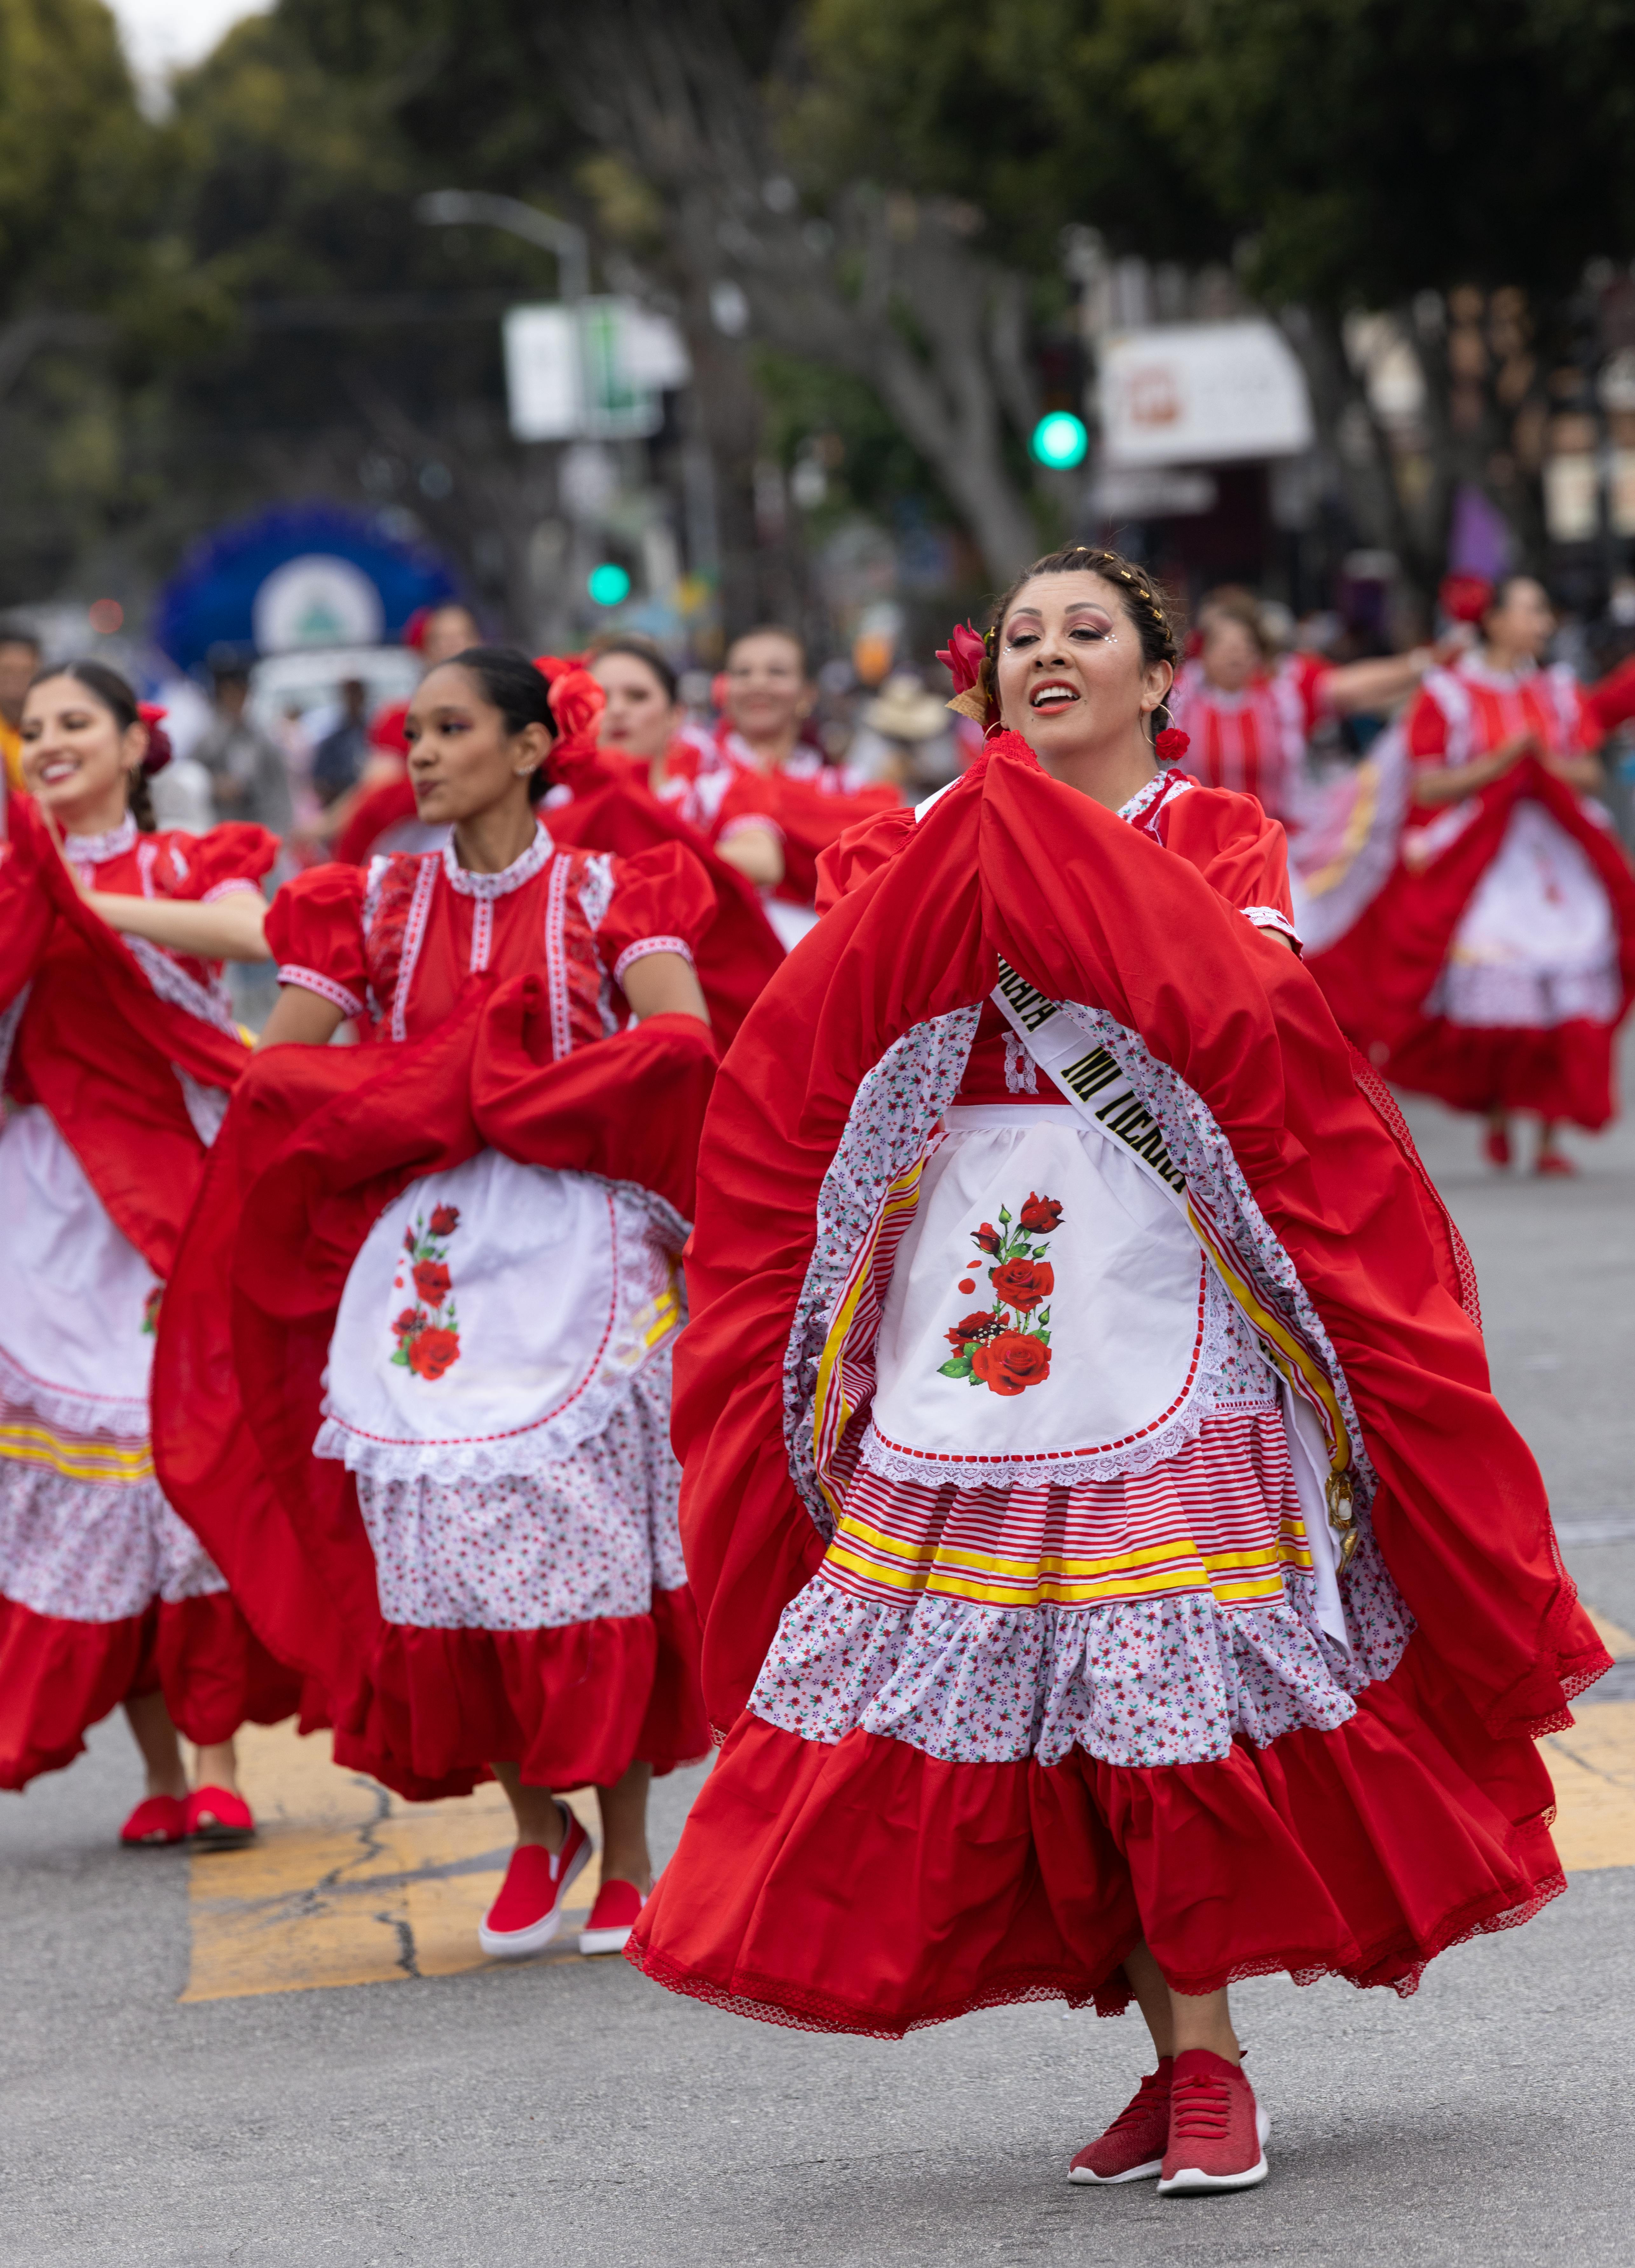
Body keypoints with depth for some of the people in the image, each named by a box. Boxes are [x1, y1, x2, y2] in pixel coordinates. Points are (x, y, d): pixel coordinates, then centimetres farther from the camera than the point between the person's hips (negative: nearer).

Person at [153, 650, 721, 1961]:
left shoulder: (606, 898, 4)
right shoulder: (374, 909, 11)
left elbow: (684, 1044, -12)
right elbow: (274, 1075, 3)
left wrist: (494, 1094, -11)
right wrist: (431, 1102, -7)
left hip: (576, 1254, -3)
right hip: (423, 1258, 3)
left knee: (595, 1548, -5)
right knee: (445, 1550, -1)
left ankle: (628, 1851, 7)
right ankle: (534, 1829, 17)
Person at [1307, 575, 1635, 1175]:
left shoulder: (1560, 693, 14)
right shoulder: (1450, 694, 1)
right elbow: (1428, 787, -6)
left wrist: (1547, 760, -10)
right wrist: (1501, 762, -15)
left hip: (1557, 861, 4)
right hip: (1478, 864, -4)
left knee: (1566, 1005, -6)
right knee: (1491, 1003, -11)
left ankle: (1550, 1135, 1)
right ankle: (1496, 1111, 13)